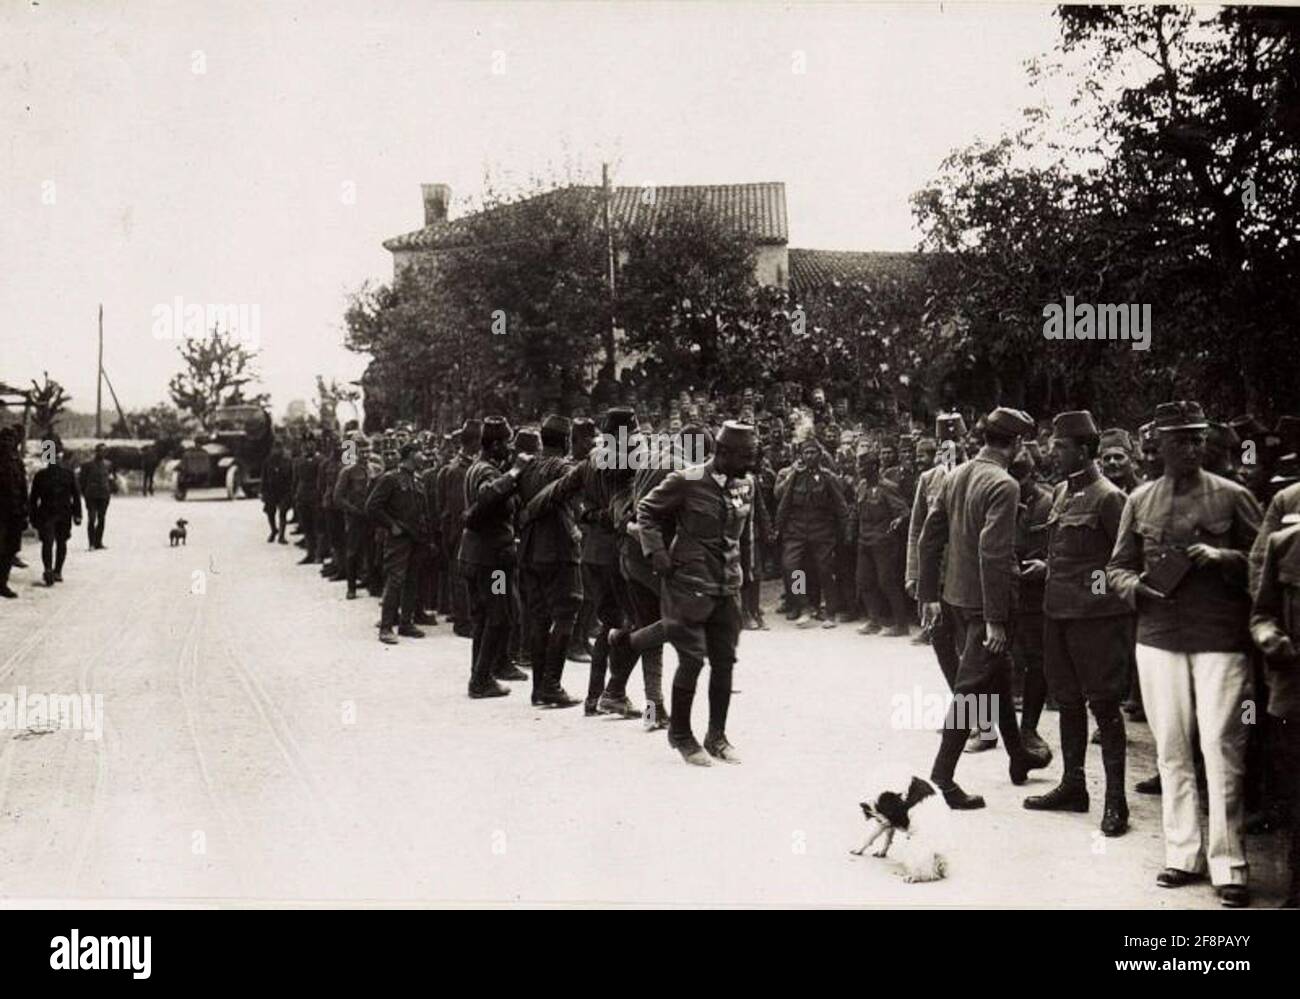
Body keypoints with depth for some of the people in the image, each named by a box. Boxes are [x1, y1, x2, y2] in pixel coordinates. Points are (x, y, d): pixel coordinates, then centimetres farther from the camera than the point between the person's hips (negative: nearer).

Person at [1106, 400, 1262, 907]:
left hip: (1221, 638, -3)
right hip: (1158, 638, 3)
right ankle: (1182, 854, 16)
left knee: (1221, 748, -7)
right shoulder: (1140, 500, 9)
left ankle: (1227, 864, -1)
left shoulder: (1233, 496, 1)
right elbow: (1117, 567, 14)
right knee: (1171, 750, 7)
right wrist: (1137, 587, -7)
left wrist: (1222, 558, -16)